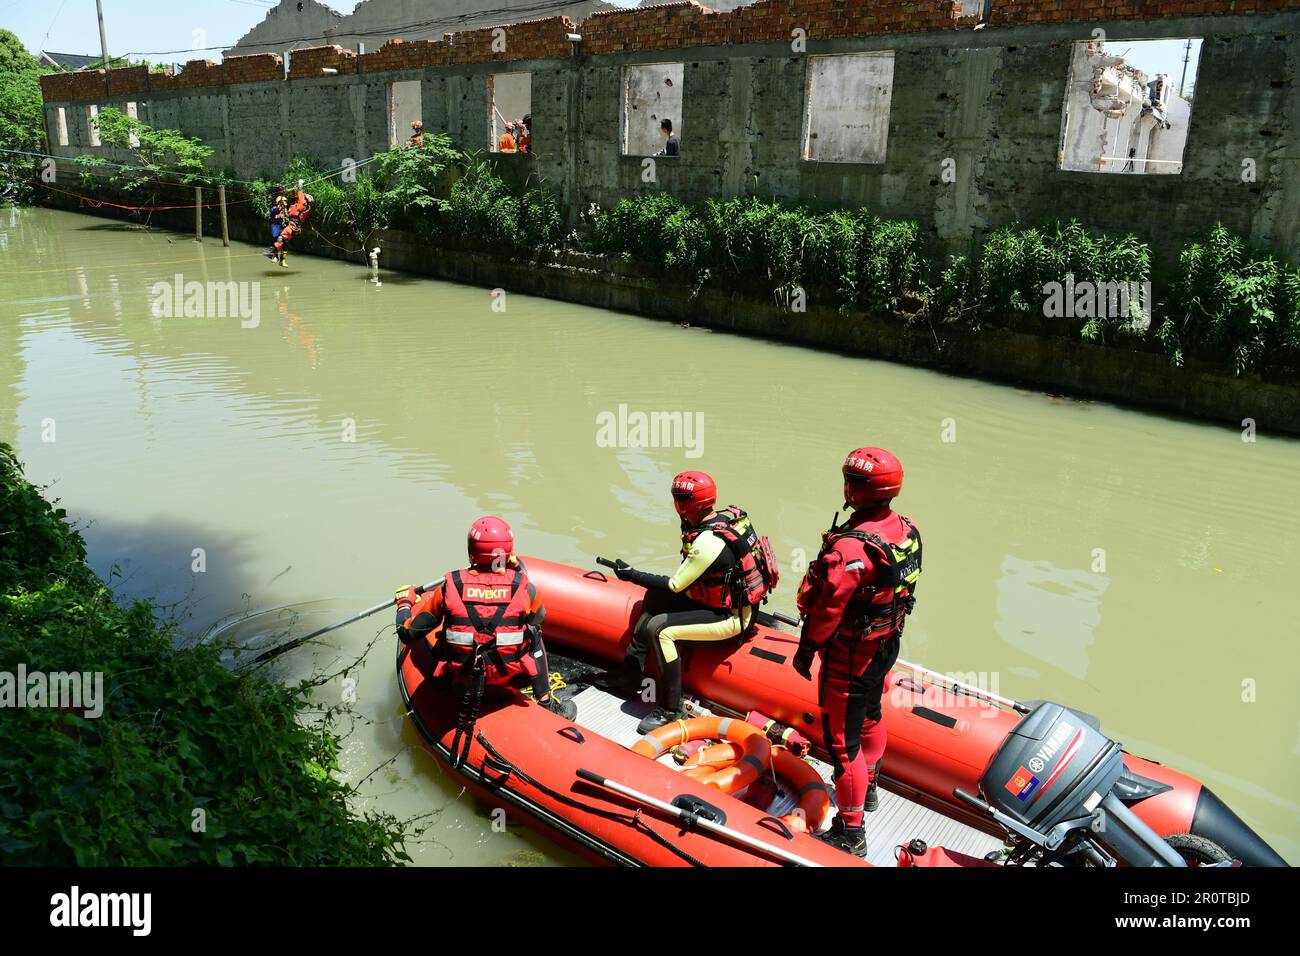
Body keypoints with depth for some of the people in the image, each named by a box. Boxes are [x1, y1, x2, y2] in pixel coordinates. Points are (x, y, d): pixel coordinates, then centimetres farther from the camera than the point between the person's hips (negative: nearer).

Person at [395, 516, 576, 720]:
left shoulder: (450, 587, -14)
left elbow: (408, 634, -6)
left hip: (458, 676, 1)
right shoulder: (522, 586, -14)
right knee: (533, 632, 27)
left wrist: (404, 603, 15)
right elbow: (539, 617, 11)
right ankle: (546, 704, 29)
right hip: (509, 677, -1)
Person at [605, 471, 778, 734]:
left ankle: (671, 709, -9)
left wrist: (632, 575, -10)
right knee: (654, 598, 12)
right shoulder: (728, 514, -2)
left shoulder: (707, 542, -28)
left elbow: (675, 586, -18)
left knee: (659, 628, -21)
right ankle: (629, 674, 17)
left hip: (730, 618, -10)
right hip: (730, 597, 10)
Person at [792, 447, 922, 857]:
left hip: (850, 657, -9)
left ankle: (850, 832, 14)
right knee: (870, 718, 28)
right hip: (886, 645, 9)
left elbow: (828, 607, -25)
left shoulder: (851, 548, -32)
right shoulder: (905, 528, -6)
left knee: (843, 739, 3)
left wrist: (807, 648, -11)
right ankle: (867, 789, 50)